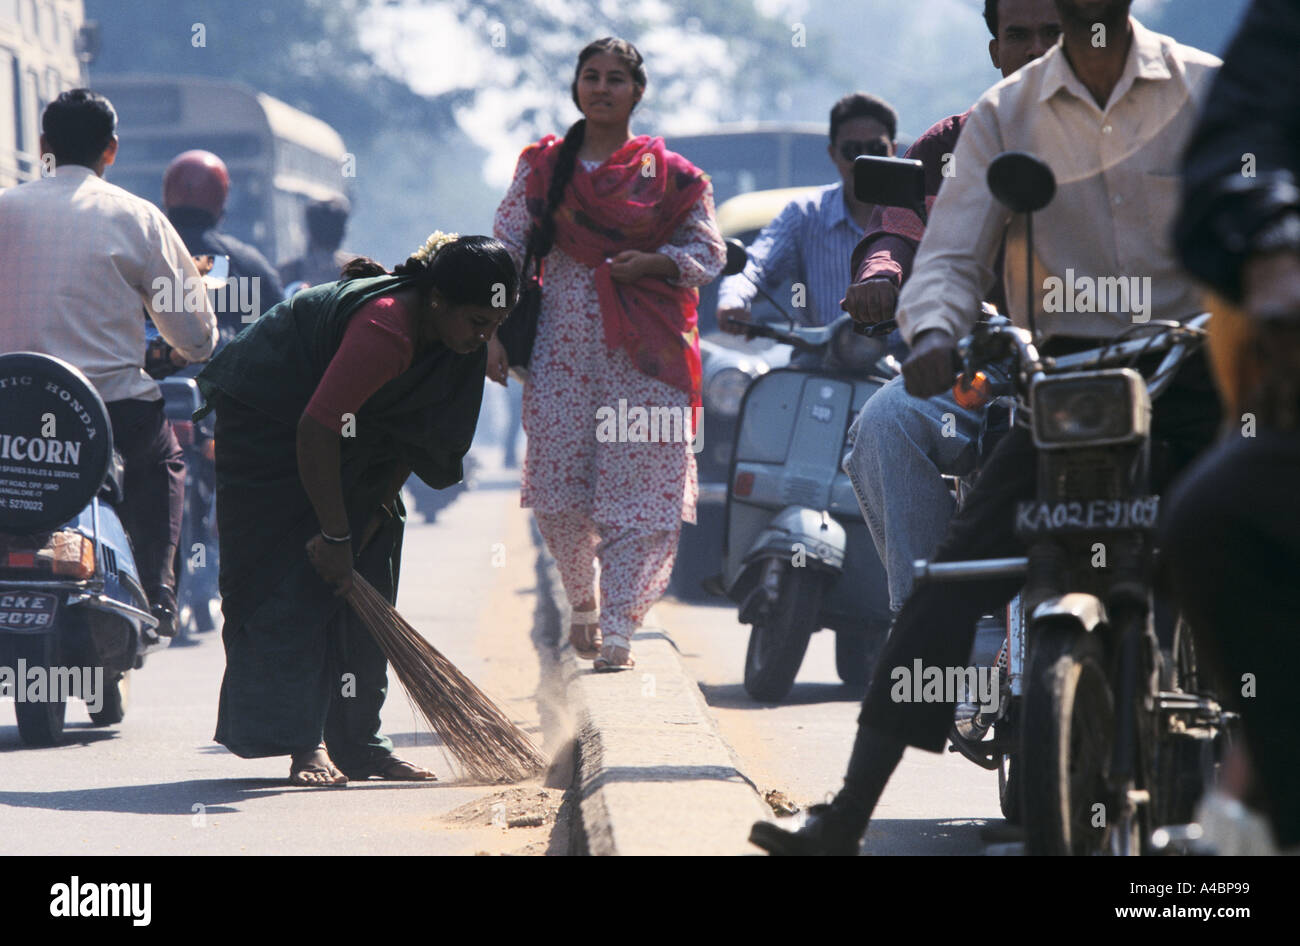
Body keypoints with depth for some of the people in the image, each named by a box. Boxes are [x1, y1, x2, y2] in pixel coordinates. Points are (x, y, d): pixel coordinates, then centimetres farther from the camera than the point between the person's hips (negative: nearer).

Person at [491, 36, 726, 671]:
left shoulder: (670, 175, 6)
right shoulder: (542, 167, 11)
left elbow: (709, 252, 7)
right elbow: (506, 250, 8)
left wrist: (652, 262, -11)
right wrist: (493, 330, -3)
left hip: (644, 352, -1)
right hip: (563, 345, 1)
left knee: (637, 494, -8)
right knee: (559, 490, -2)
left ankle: (618, 630, -5)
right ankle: (582, 601, 23)